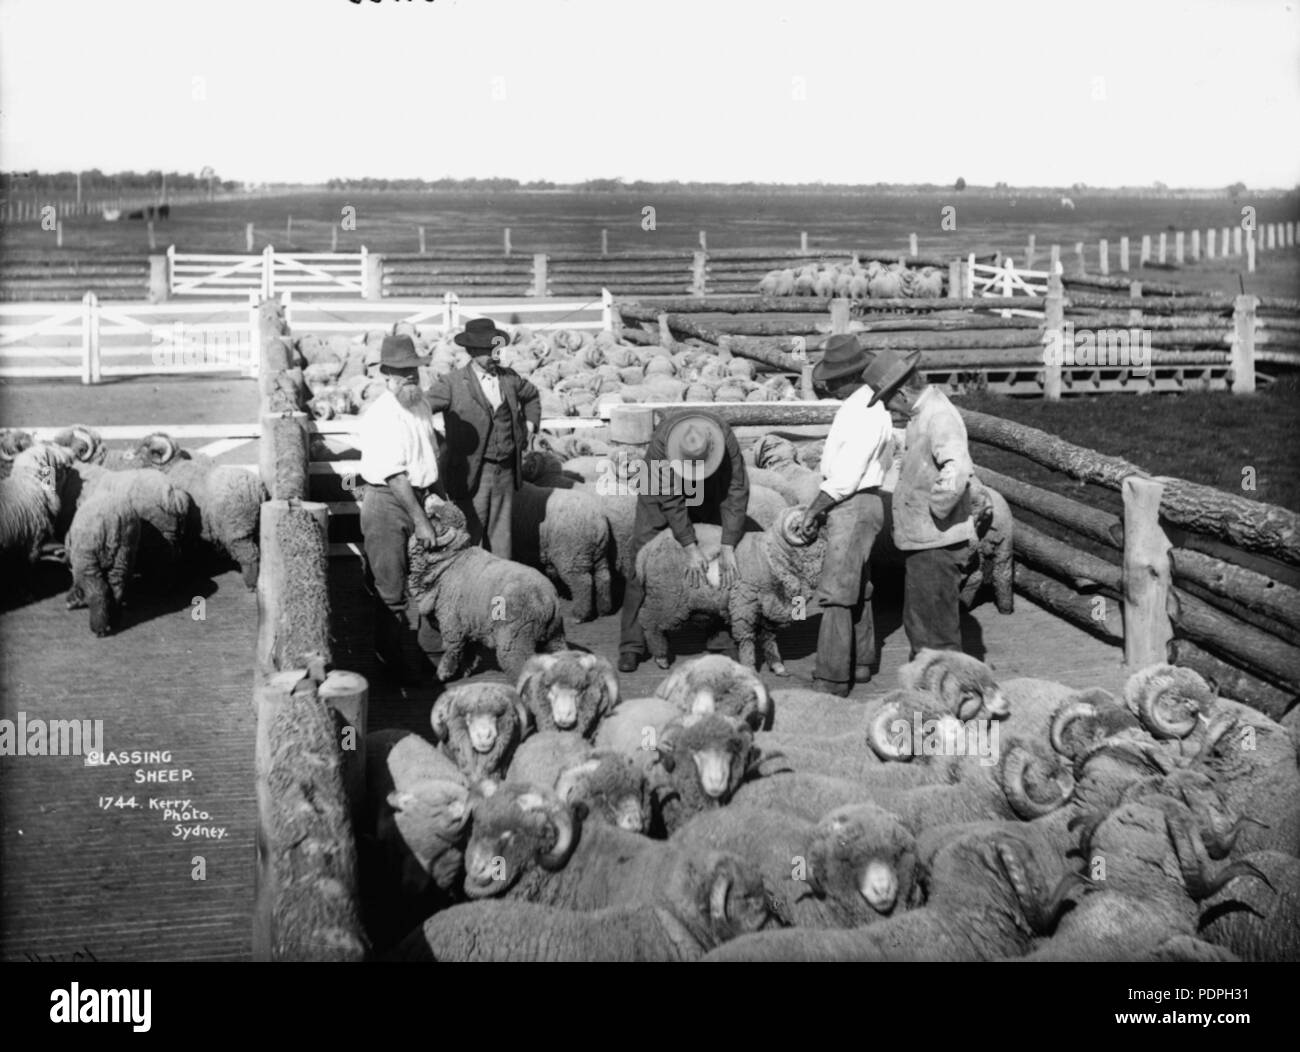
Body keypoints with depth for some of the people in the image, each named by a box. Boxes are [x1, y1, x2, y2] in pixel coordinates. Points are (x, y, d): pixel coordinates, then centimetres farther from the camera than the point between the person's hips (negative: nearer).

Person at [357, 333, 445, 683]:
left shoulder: (421, 403, 6)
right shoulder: (380, 416, -20)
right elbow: (395, 476, -23)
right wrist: (419, 521, -23)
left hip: (420, 496, 7)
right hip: (387, 502, -7)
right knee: (391, 586, 1)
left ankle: (433, 640, 27)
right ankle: (389, 656, 15)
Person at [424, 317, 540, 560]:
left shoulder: (510, 378, 8)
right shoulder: (452, 383, -9)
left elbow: (532, 397, 29)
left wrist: (530, 426, 17)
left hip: (506, 472, 5)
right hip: (470, 475, -5)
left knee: (500, 536, 12)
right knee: (469, 539, -3)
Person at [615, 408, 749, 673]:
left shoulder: (726, 440, -36)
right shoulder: (659, 444, -39)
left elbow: (737, 492, -32)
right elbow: (670, 502, -34)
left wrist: (728, 548, -35)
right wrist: (690, 548, -36)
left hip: (709, 497, 2)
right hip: (661, 492, -2)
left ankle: (719, 637, 3)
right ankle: (632, 645, -8)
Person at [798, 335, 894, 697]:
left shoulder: (867, 412, -19)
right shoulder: (855, 406, 12)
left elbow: (848, 474, -21)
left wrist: (813, 510, -16)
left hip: (854, 506, -10)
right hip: (848, 505, 10)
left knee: (836, 593, -9)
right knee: (856, 588, 19)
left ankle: (831, 679, -7)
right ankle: (860, 663, 31)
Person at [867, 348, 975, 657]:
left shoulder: (940, 417, -20)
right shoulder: (922, 414, 12)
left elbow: (957, 470, -37)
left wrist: (937, 511, -24)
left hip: (937, 544, -10)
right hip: (921, 541, 10)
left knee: (937, 632, -1)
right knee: (918, 625, 20)